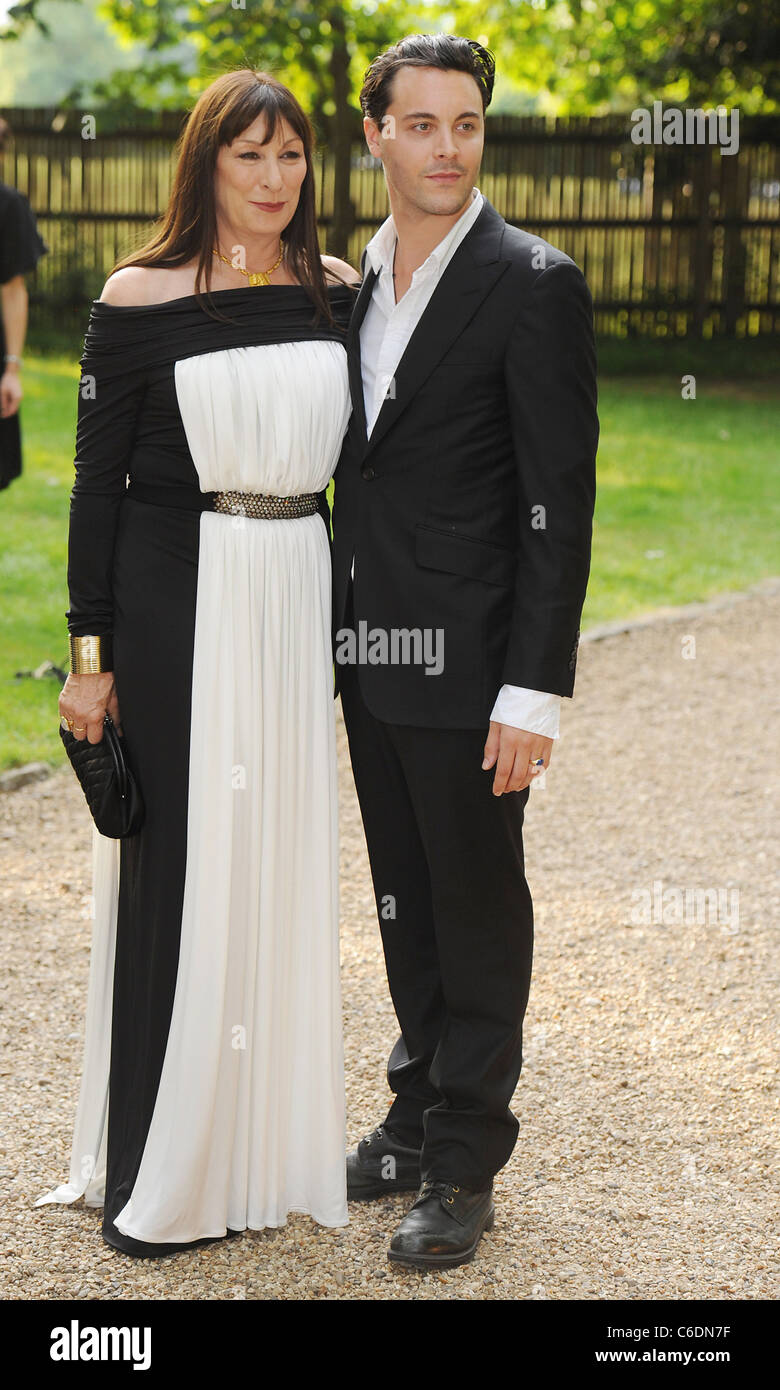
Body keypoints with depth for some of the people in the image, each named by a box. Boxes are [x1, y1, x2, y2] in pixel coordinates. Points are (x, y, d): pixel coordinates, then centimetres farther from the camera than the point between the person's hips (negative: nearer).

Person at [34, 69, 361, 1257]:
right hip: (178, 597, -4)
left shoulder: (338, 293, 5)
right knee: (177, 866, 1)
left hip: (298, 595, 4)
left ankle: (269, 1143, 23)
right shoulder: (140, 300, -7)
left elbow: (358, 451, 13)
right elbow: (98, 482, -5)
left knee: (282, 860, 10)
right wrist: (89, 653, -7)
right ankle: (156, 1170, 12)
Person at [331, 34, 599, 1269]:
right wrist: (338, 631, 12)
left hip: (468, 660, -6)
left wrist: (533, 693, -18)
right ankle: (420, 1112, 31)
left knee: (477, 913, 4)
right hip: (370, 655, 7)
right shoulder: (356, 279, 9)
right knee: (405, 902, 17)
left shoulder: (534, 285, -12)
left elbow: (560, 505, -15)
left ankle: (463, 1165, 15)